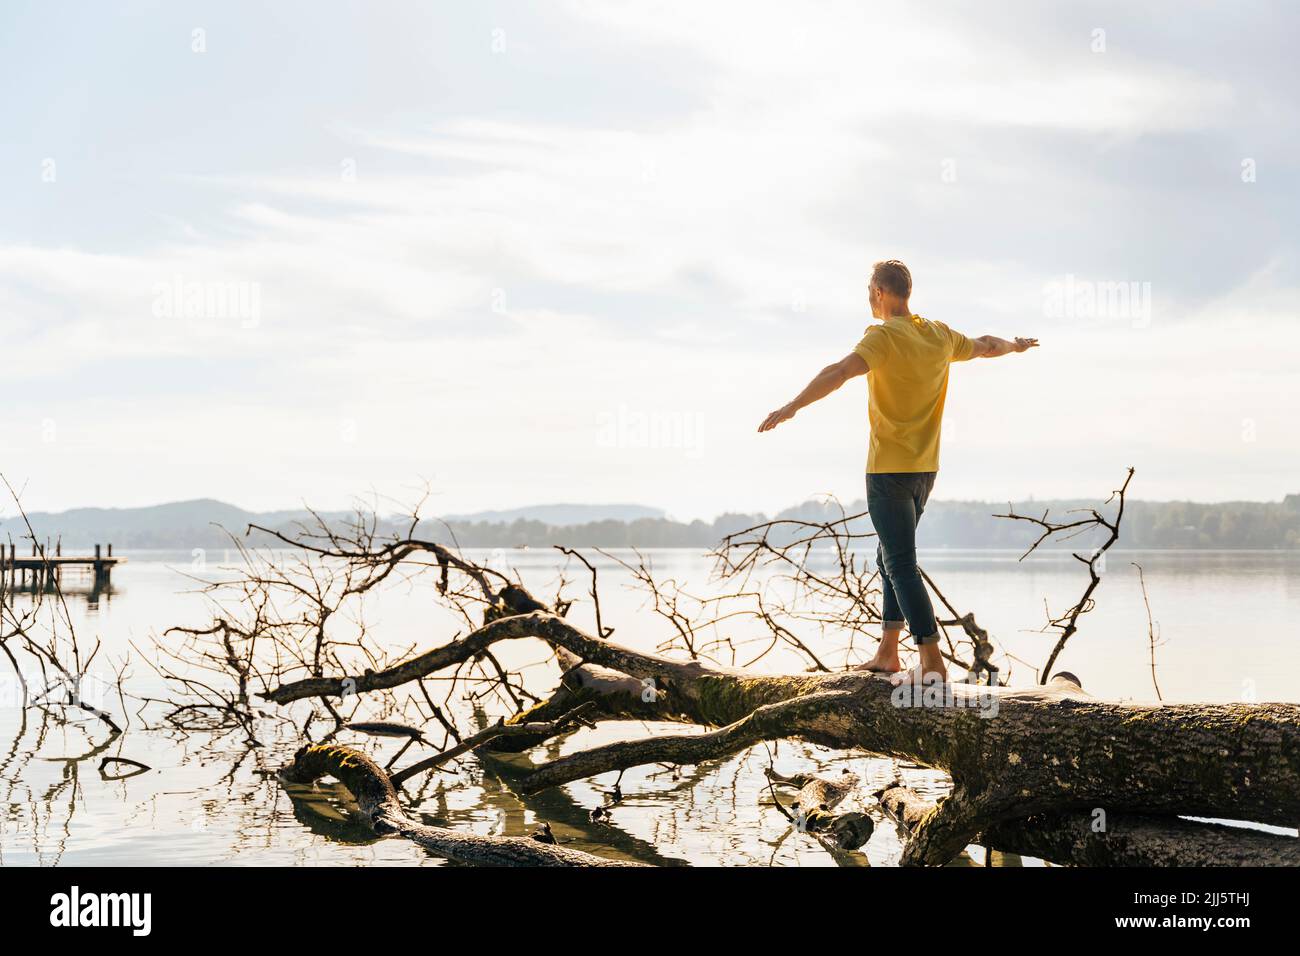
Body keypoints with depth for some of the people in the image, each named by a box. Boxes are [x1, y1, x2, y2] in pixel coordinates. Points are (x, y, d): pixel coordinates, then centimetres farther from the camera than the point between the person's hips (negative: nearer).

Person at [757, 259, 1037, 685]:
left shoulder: (883, 337, -15)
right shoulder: (940, 336, 8)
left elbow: (841, 371, -31)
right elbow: (984, 346, 27)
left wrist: (792, 406, -38)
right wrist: (1016, 345, 49)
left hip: (889, 469, -8)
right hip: (924, 469, 8)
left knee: (901, 565, -7)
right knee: (890, 558, 18)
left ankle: (931, 661, -11)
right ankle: (887, 653, 21)